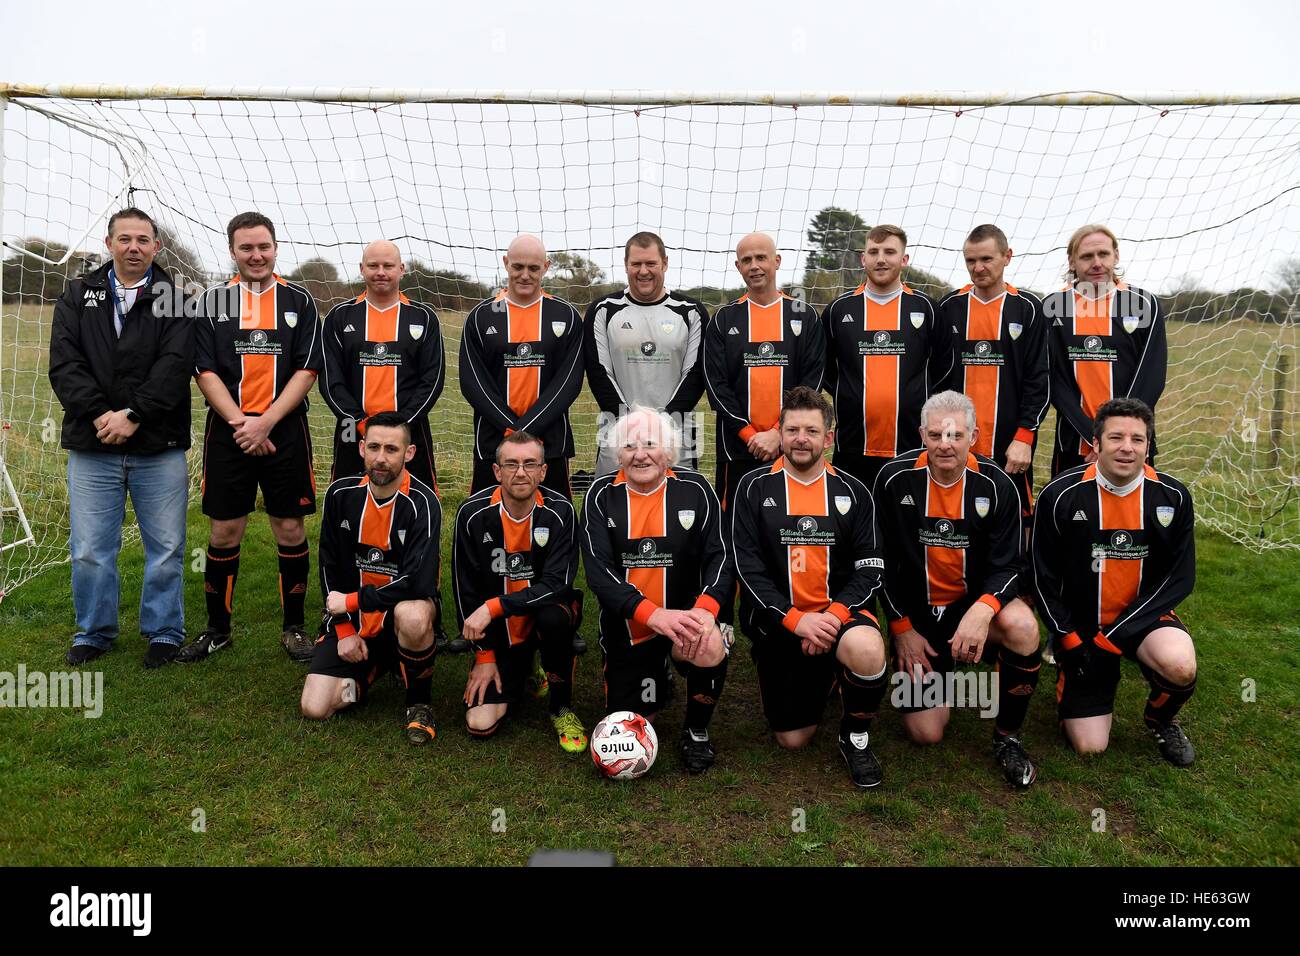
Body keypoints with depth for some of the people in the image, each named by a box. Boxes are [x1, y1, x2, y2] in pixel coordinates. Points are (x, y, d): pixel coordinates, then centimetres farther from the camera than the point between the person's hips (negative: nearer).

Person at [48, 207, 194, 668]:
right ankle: (94, 633, 25)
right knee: (89, 549, 8)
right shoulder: (78, 295, 10)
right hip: (91, 446, 2)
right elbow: (64, 364, 0)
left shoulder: (175, 300, 3)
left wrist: (133, 415, -18)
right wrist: (99, 415, -14)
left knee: (166, 548, 5)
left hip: (159, 448, -2)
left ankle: (163, 632, 20)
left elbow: (175, 366, -9)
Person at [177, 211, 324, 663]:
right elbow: (205, 372, 1)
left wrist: (266, 421, -12)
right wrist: (240, 423, -12)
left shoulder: (299, 302, 5)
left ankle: (294, 627, 17)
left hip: (285, 432, 0)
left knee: (290, 529, 3)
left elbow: (306, 371, -2)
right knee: (225, 531, 6)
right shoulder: (211, 302, 6)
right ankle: (217, 629, 20)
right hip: (227, 434, 1)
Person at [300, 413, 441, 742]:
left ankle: (419, 702, -11)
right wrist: (344, 629, -2)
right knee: (315, 709, -9)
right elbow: (329, 567, 5)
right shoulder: (341, 494, -3)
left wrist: (351, 601, -17)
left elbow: (418, 582, -27)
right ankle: (369, 669, 24)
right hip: (350, 618, 4)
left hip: (401, 609, -4)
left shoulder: (422, 503, -18)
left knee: (413, 616, -40)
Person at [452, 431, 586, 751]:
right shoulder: (473, 513, -12)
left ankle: (562, 707, -10)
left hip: (543, 613, -1)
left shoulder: (559, 511, -16)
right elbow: (465, 589, -5)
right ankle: (520, 675, 23)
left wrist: (494, 606, -29)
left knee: (555, 616, -38)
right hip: (498, 632, 1)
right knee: (480, 724, -11)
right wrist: (484, 655, -4)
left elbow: (557, 583, -23)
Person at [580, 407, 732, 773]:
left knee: (710, 649, -34)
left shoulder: (695, 490, -6)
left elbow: (719, 558, -8)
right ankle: (658, 681, 42)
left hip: (682, 618, -1)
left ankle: (696, 731, -3)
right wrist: (654, 614, -32)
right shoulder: (602, 495, -7)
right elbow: (598, 571, -17)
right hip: (626, 626, 1)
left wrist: (705, 608, -30)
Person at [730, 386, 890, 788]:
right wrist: (796, 620, -18)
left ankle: (856, 736, -5)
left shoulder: (853, 492, 3)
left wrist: (834, 614, -18)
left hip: (838, 612, 0)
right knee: (793, 739, 2)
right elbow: (748, 568, -8)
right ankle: (821, 679, 35)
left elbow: (869, 570, -1)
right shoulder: (755, 487, -2)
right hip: (777, 623, 0)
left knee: (868, 649, -35)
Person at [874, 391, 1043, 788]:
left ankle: (1007, 738, -10)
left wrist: (982, 610, -31)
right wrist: (902, 629, -6)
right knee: (926, 733, -7)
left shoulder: (997, 485, -10)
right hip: (915, 615, 0)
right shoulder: (895, 479, -11)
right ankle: (933, 675, 30)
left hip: (973, 602, 1)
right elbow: (883, 562, -4)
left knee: (1022, 626, -35)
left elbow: (1007, 566, -10)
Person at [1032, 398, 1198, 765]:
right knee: (1089, 745, -5)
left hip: (1142, 615, 2)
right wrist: (1070, 641, -12)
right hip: (1080, 625, -1)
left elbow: (1179, 579, -8)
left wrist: (1111, 637, -16)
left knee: (1180, 666, -33)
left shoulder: (1172, 496, -9)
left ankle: (1160, 720, 4)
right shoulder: (1060, 496, -15)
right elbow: (1044, 578, -6)